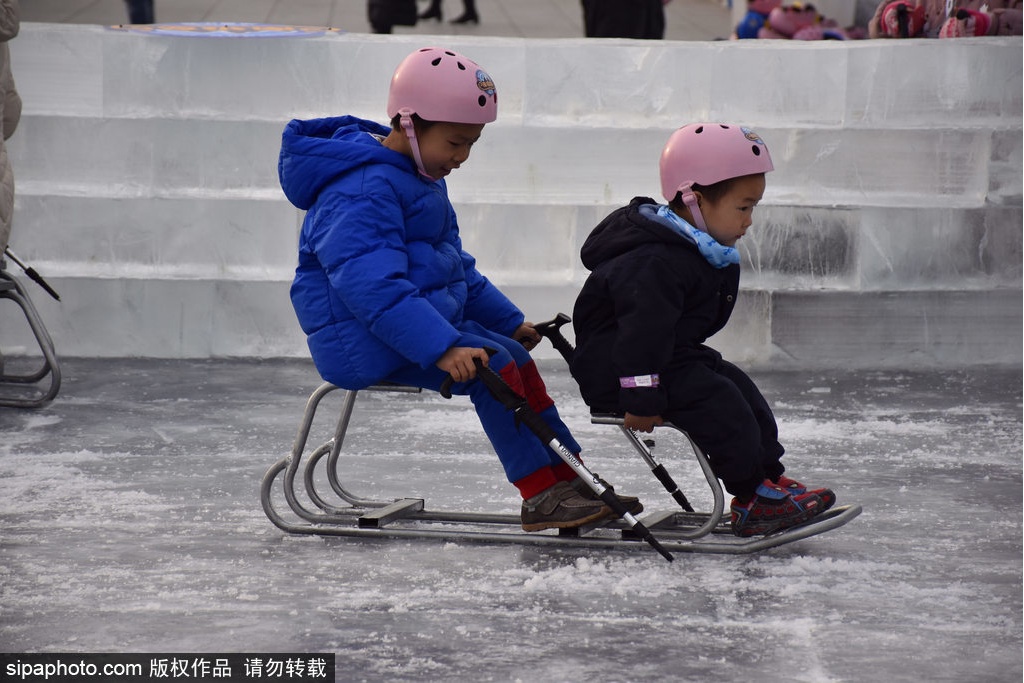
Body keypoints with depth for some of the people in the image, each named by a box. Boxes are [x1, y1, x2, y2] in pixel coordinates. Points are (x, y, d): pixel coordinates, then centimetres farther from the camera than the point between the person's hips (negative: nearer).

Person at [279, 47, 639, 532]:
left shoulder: (421, 178, 16)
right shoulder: (362, 192, -21)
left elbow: (457, 268, 28)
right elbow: (371, 285, -33)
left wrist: (508, 321, 22)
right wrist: (441, 348, -39)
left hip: (418, 323, 11)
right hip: (362, 341, -11)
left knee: (514, 354, 7)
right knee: (491, 365, -22)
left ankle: (571, 481, 11)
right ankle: (541, 498, -21)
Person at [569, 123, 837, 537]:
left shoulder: (707, 255, 11)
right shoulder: (655, 263, -26)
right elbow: (643, 327, -31)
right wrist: (642, 398, -32)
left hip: (670, 357, 11)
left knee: (739, 387, 5)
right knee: (715, 399, -23)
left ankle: (770, 476, 5)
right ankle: (753, 496, -19)